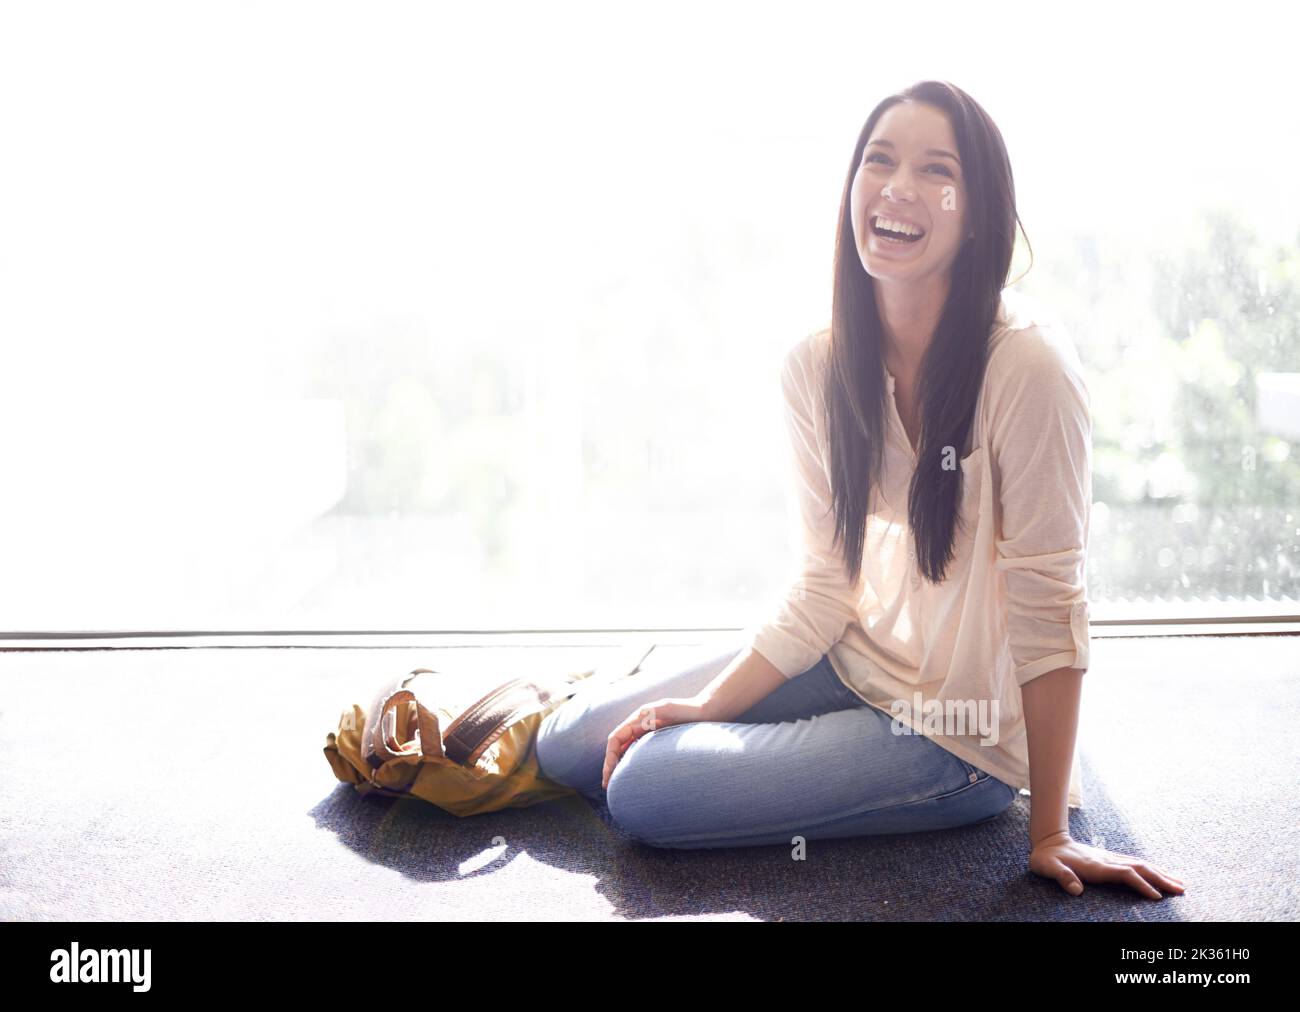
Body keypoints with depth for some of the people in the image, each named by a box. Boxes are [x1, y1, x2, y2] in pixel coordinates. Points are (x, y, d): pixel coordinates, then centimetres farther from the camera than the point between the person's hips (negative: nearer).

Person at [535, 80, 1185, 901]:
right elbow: (825, 588, 0)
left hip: (961, 732, -5)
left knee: (644, 792, -16)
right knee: (567, 743, 4)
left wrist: (1049, 834, -17)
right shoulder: (818, 368, -5)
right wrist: (705, 706, -10)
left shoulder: (1027, 367, -24)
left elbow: (1049, 610, -21)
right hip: (860, 663, 6)